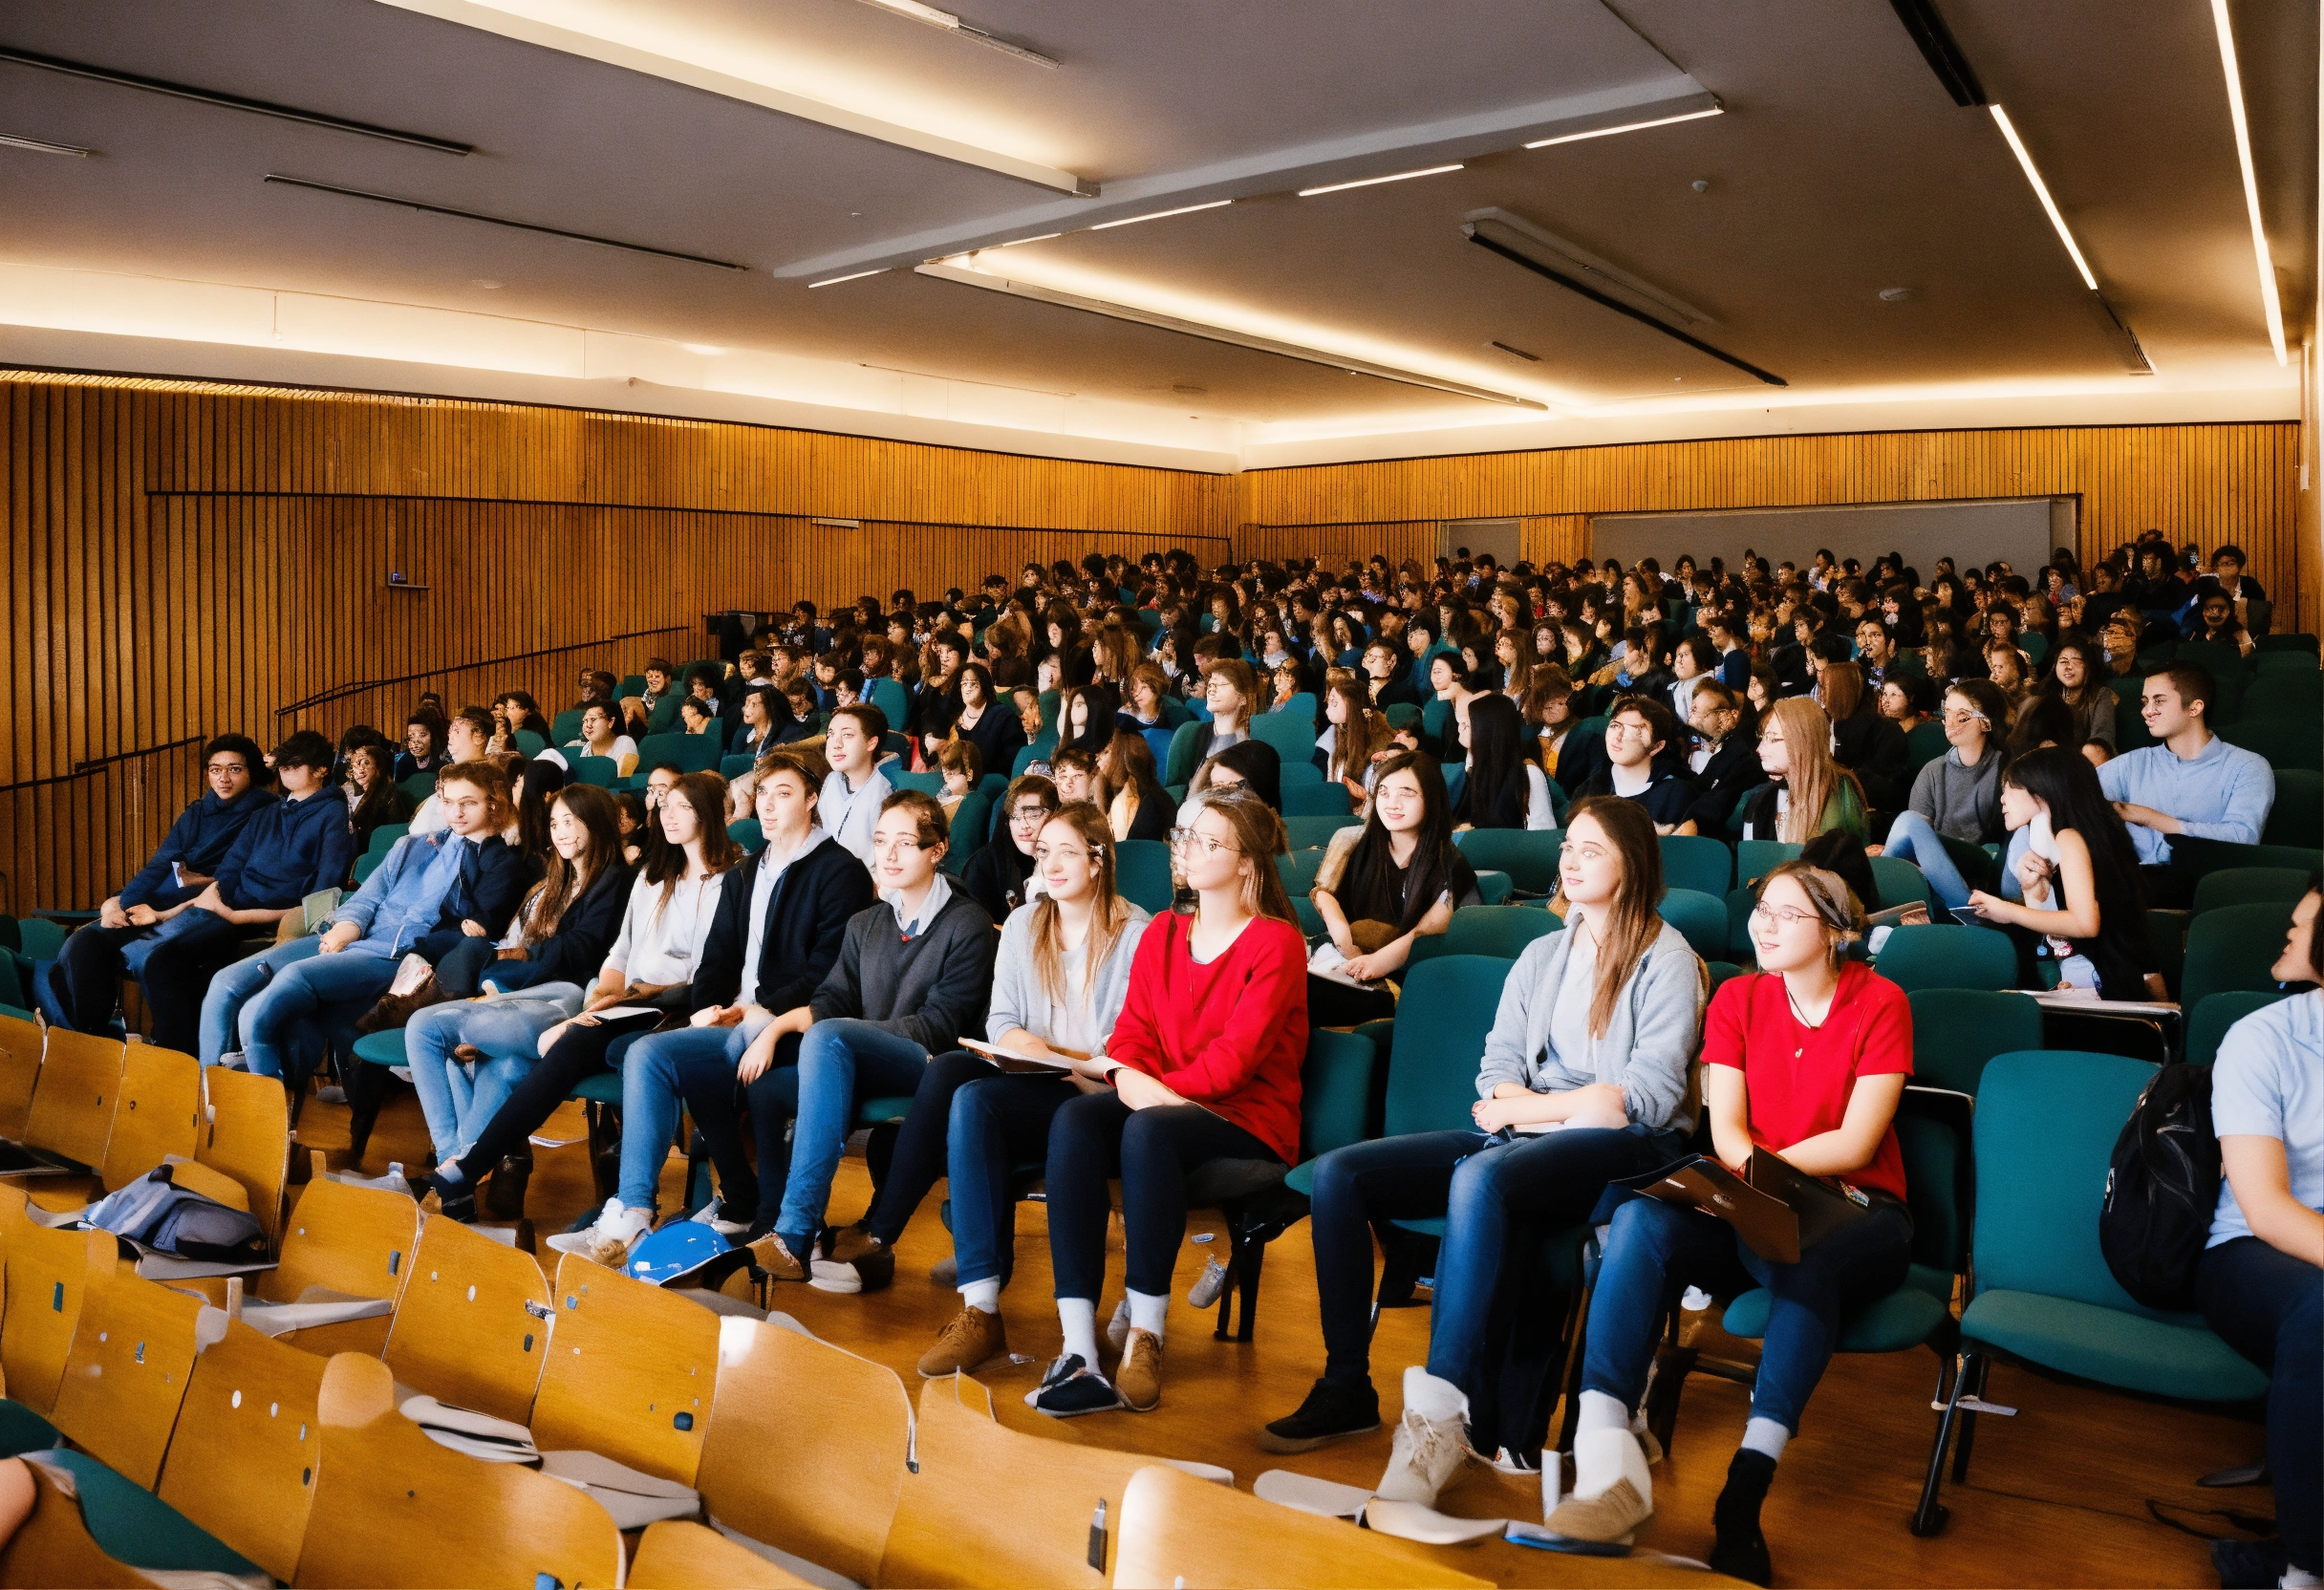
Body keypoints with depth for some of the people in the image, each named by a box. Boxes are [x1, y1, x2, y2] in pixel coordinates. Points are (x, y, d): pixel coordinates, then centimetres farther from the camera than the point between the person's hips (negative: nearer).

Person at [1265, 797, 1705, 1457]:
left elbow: (1651, 1094, -10)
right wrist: (1542, 1101, -10)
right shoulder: (1541, 955, 22)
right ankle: (1346, 1391, -7)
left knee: (1481, 1176, -40)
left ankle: (1435, 1422, -40)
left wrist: (1529, 1106, -8)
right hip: (1520, 1132, 7)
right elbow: (1498, 1062, 13)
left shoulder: (1667, 960, 2)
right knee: (1339, 1173, -11)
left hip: (1622, 1148, -7)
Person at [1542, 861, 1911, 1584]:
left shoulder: (1880, 1003, -1)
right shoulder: (1738, 998, 9)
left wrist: (1764, 1165, -12)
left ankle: (1746, 1490, -40)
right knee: (1640, 1219, -29)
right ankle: (1606, 1459, -42)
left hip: (1854, 1212, -3)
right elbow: (1725, 1131, 0)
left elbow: (1857, 1145, -8)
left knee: (1800, 1255, -39)